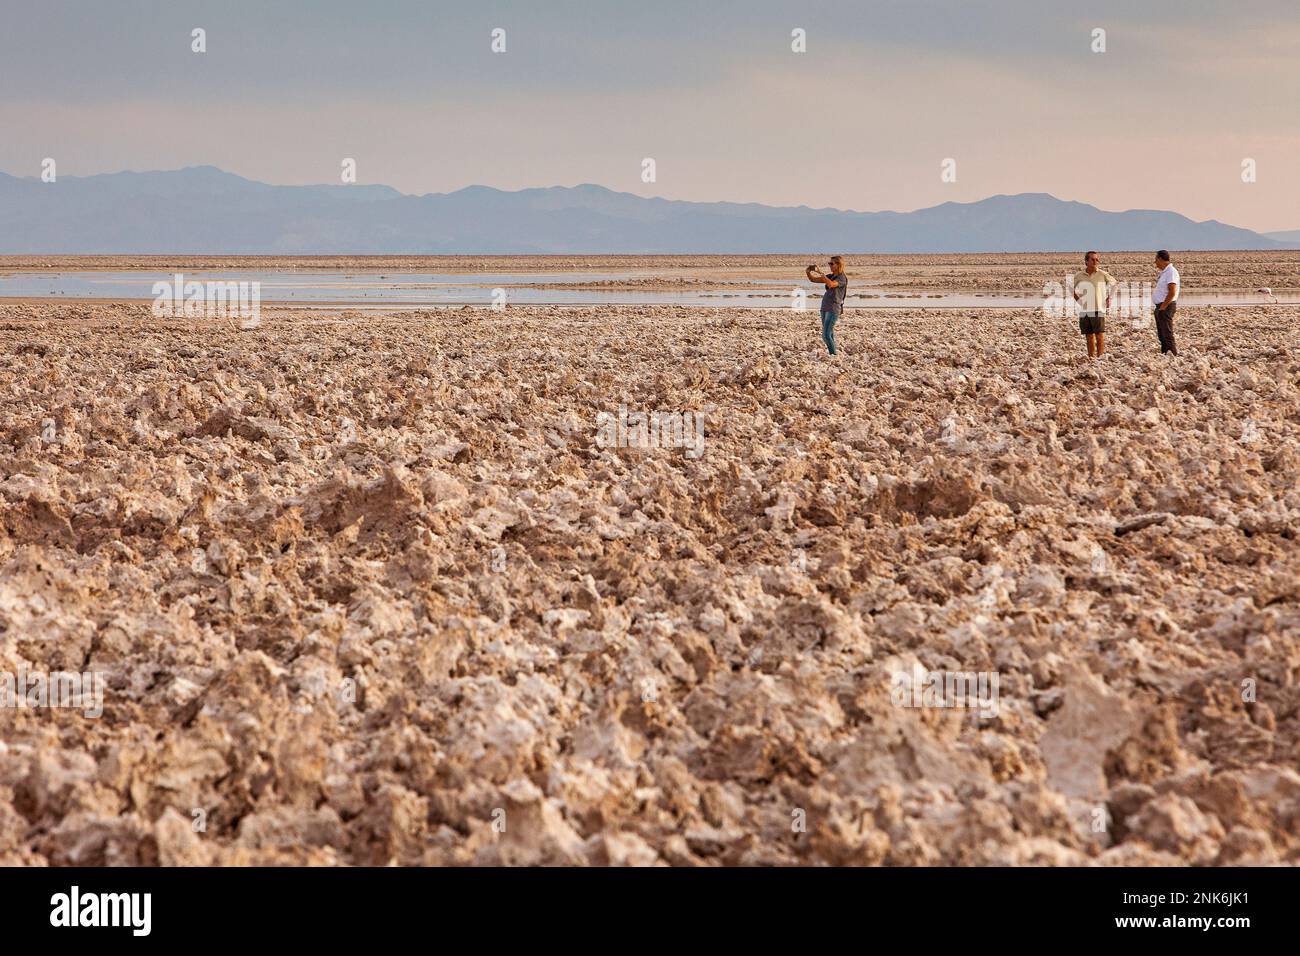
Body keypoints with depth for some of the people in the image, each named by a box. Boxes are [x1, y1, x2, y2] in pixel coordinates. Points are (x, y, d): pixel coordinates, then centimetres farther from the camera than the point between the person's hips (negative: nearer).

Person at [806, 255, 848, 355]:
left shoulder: (842, 278, -8)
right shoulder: (830, 277, 15)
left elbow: (831, 284, -28)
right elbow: (813, 279, 17)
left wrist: (820, 272, -26)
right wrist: (808, 272, -4)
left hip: (833, 309, -8)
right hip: (824, 308, 8)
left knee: (826, 335, -15)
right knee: (829, 334, 9)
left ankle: (834, 354, -7)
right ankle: (834, 352, 14)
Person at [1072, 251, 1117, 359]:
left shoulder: (1102, 274, -2)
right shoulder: (1078, 276, 4)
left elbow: (1115, 283, 11)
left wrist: (1109, 298, 6)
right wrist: (1078, 299, 9)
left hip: (1098, 309, -3)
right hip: (1084, 310, 3)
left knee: (1099, 335, -5)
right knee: (1089, 336, 8)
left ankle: (1100, 357, -2)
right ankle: (1091, 357, 14)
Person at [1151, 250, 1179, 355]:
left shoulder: (1171, 272, -15)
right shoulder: (1164, 272, 16)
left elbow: (1172, 292, -22)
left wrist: (1163, 307, -20)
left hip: (1166, 307, -10)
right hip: (1160, 307, 10)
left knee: (1167, 334, -12)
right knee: (1161, 335, 13)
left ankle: (1174, 355, -13)